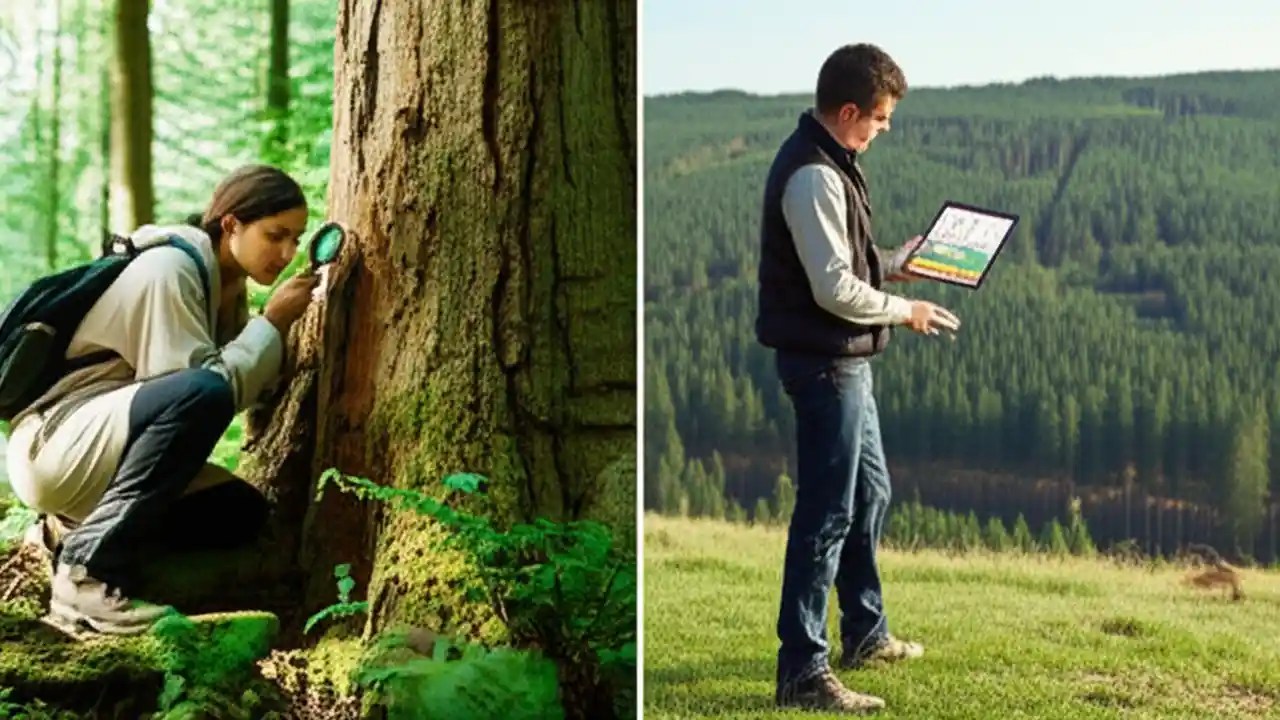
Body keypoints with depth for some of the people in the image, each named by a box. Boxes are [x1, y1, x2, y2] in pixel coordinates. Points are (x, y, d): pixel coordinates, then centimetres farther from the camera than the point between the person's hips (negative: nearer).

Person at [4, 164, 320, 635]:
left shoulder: (226, 283, 10)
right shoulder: (169, 269, -18)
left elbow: (249, 388, 6)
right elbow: (204, 388, -25)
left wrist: (282, 330, -6)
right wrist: (272, 324, -17)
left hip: (112, 452, 10)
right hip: (56, 445, -10)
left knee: (241, 512, 0)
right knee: (201, 394, -32)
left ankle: (74, 530, 8)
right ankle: (88, 571, -27)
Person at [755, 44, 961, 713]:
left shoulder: (825, 161, 11)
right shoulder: (813, 176, -22)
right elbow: (835, 289, -24)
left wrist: (894, 263, 11)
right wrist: (905, 311, -11)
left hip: (844, 360, 11)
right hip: (824, 363, -11)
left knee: (868, 493, 22)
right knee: (827, 512, -8)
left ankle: (864, 634, 36)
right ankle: (802, 672, -3)